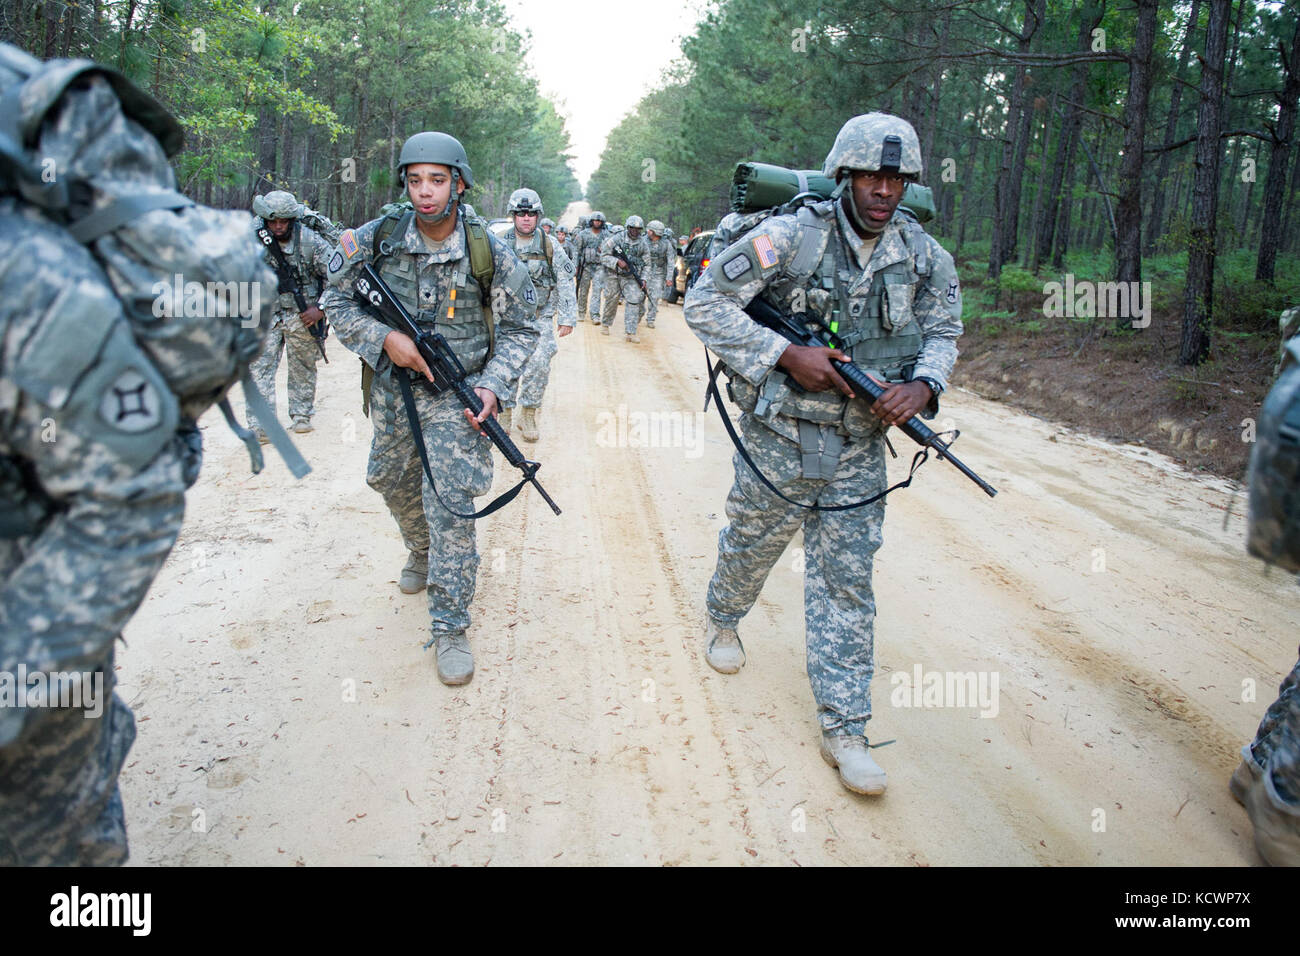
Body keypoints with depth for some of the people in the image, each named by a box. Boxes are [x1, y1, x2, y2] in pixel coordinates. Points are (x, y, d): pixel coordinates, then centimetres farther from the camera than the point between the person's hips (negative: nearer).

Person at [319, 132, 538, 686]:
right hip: (392, 388, 4)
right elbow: (335, 300, 0)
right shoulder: (378, 239, -9)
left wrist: (493, 385, -18)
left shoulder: (490, 254, -13)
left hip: (456, 392, -4)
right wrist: (383, 338, -17)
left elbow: (520, 330, -4)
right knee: (391, 481, 22)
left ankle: (450, 627, -2)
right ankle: (421, 554, 53)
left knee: (449, 504, -12)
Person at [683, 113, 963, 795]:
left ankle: (844, 729, 14)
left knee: (846, 583, 5)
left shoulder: (923, 254, 1)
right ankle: (722, 621, 52)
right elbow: (705, 303, -13)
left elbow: (944, 329, 15)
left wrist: (923, 384, -8)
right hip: (780, 439, -3)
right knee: (750, 547, 18)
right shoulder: (789, 237, -14)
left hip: (859, 449, 3)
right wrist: (787, 354, -20)